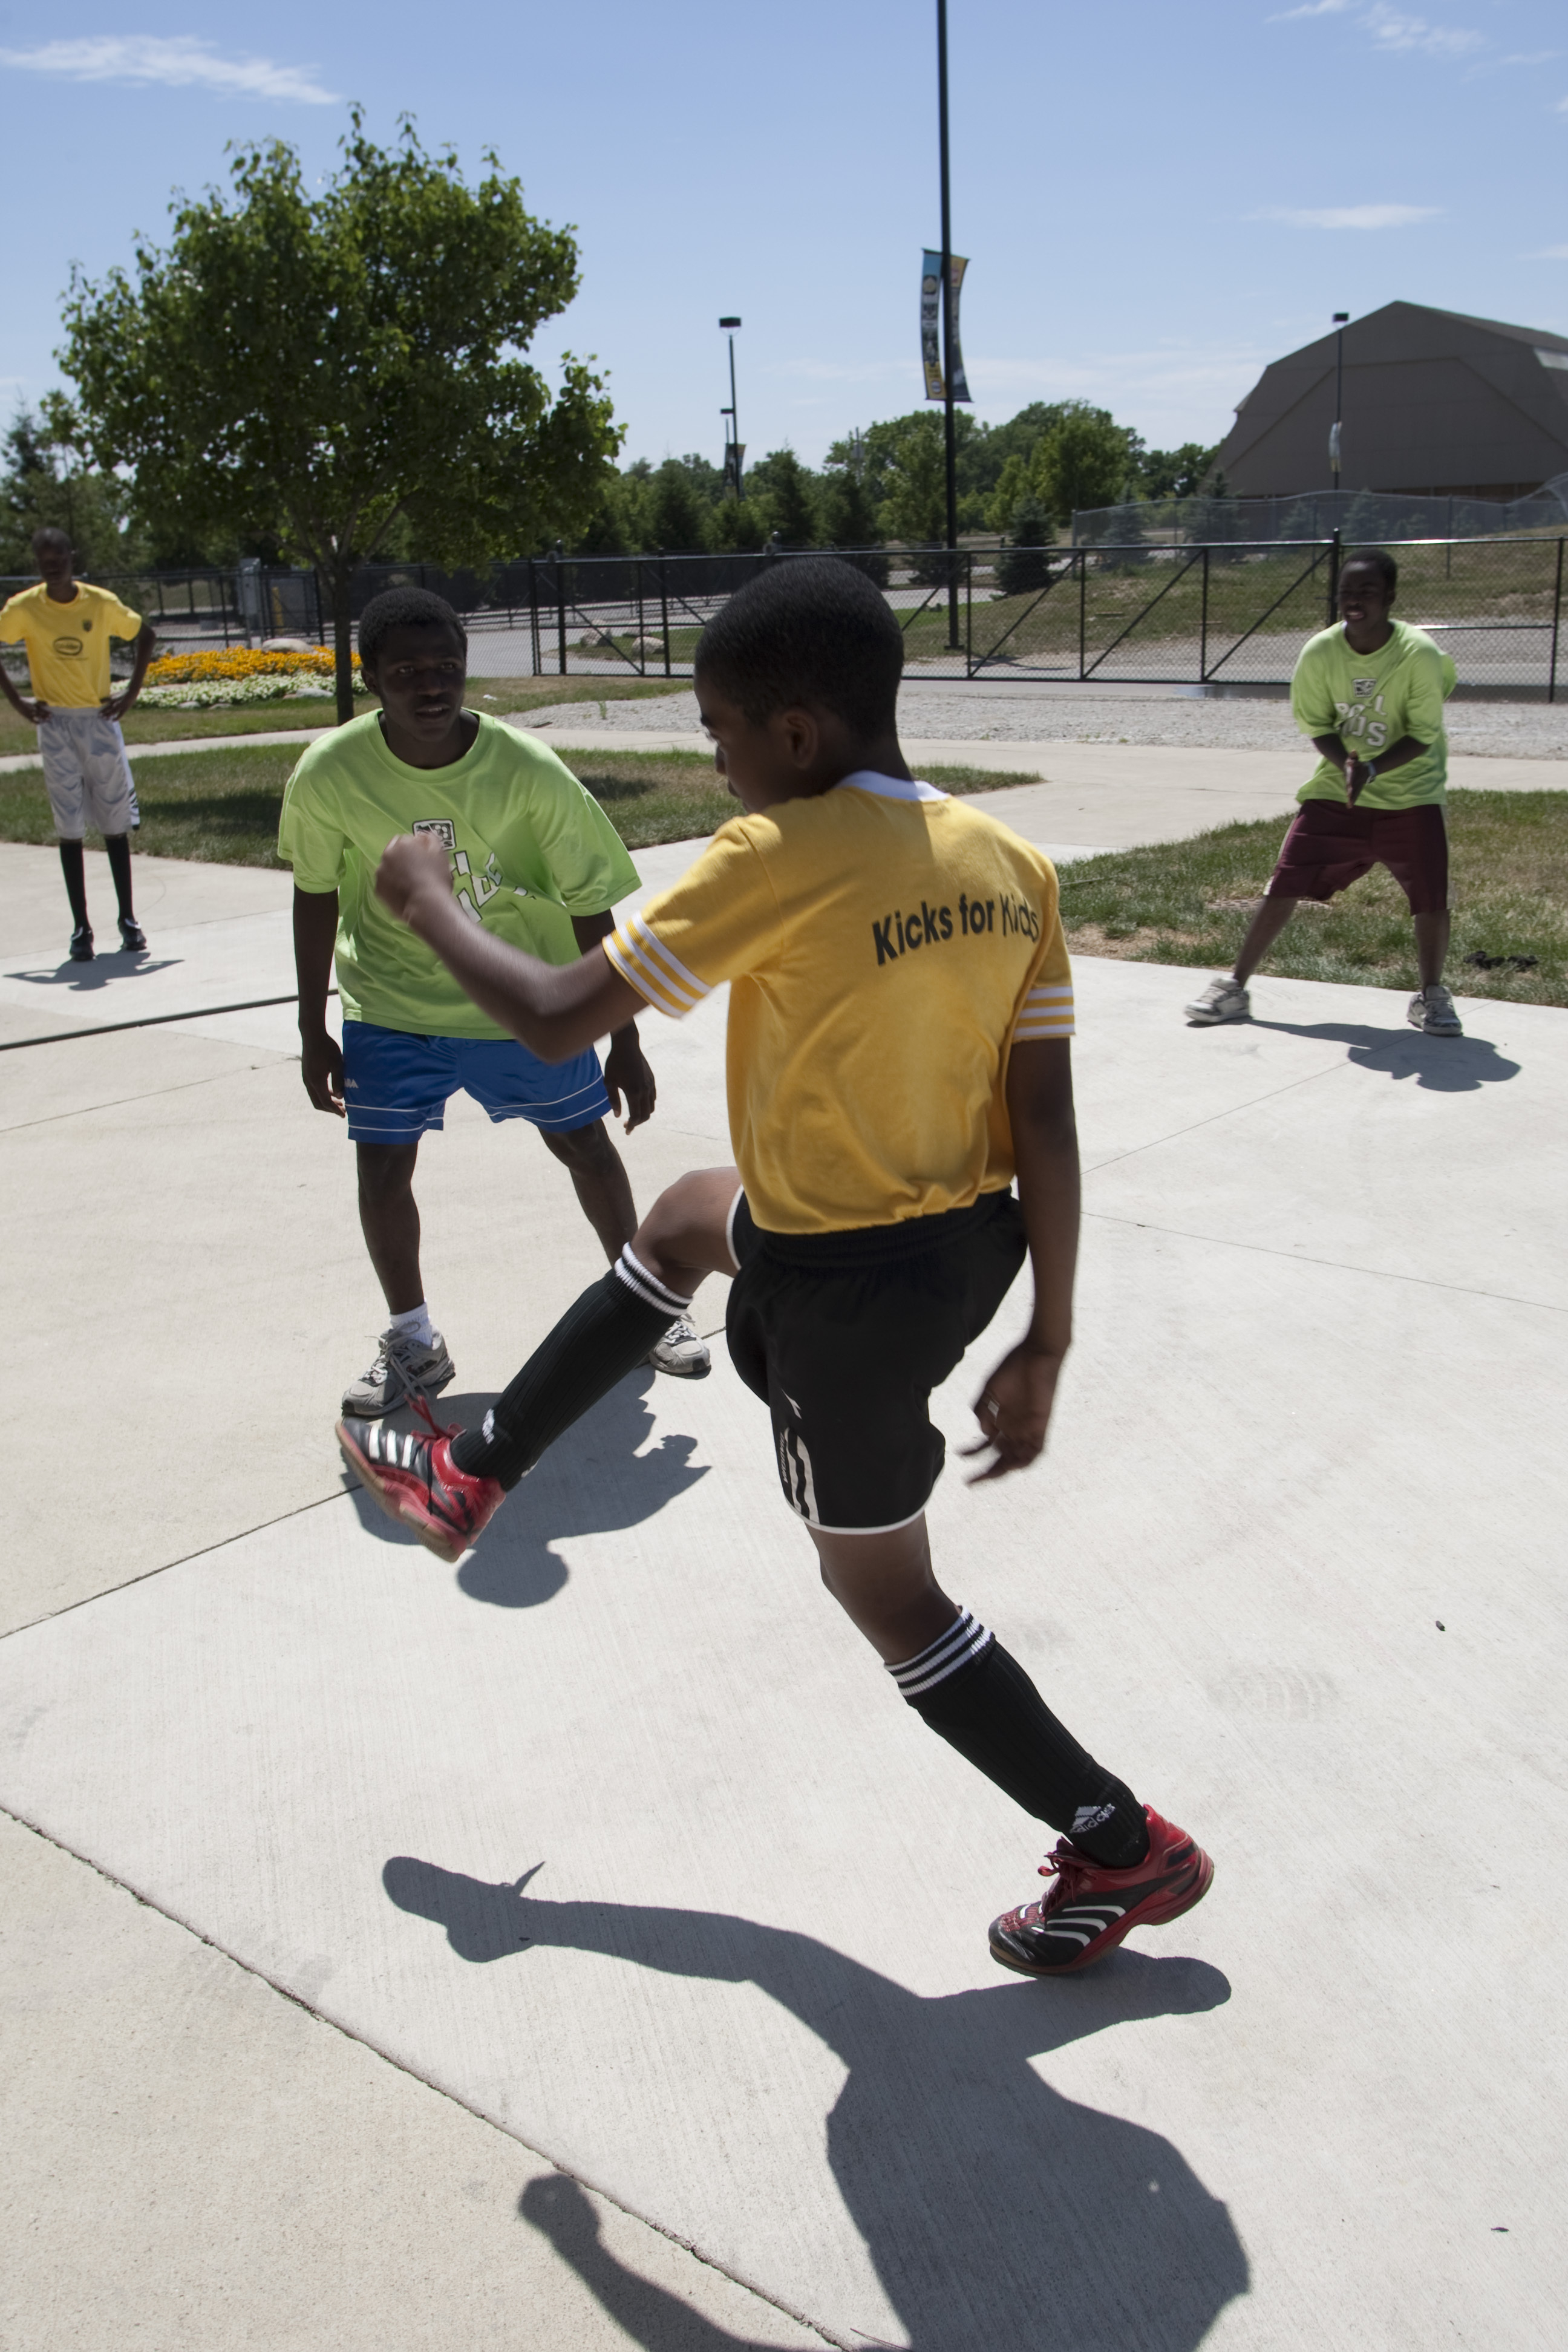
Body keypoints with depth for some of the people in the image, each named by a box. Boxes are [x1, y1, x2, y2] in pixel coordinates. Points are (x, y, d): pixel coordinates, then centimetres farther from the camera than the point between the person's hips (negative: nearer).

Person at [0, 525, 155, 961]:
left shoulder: (102, 603, -3)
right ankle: (81, 928, 5)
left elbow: (146, 636, 10)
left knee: (115, 825, 5)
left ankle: (128, 919, 14)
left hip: (100, 719, 1)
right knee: (70, 830, 0)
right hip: (55, 725, -1)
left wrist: (132, 691, 2)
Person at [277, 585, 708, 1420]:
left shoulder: (529, 772, -24)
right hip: (391, 1006, 1)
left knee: (585, 1145, 9)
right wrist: (314, 1031, 1)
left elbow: (589, 909, -15)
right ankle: (413, 1343, 20)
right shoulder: (330, 774, -20)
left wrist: (624, 1044, -11)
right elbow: (317, 896, -3)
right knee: (381, 1168, -3)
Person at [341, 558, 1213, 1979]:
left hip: (842, 1292, -8)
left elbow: (559, 1021, -17)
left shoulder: (778, 859, -21)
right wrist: (1044, 1344, 6)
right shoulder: (1013, 866, -2)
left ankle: (1125, 1850, 26)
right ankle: (473, 1478, 44)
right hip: (971, 1245, 9)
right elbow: (1048, 1126, -2)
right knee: (687, 1219, 31)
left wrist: (430, 905, 1)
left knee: (887, 1594, 14)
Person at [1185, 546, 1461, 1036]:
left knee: (1432, 896, -11)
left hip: (1410, 795, -1)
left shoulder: (1419, 653, -18)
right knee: (1284, 884, -3)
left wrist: (1372, 770, -29)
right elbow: (1317, 725, -2)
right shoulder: (1320, 651, -12)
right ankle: (1235, 987, 9)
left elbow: (1423, 734, -13)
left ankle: (1431, 996, 12)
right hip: (1335, 792, 2)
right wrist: (1346, 765, -22)